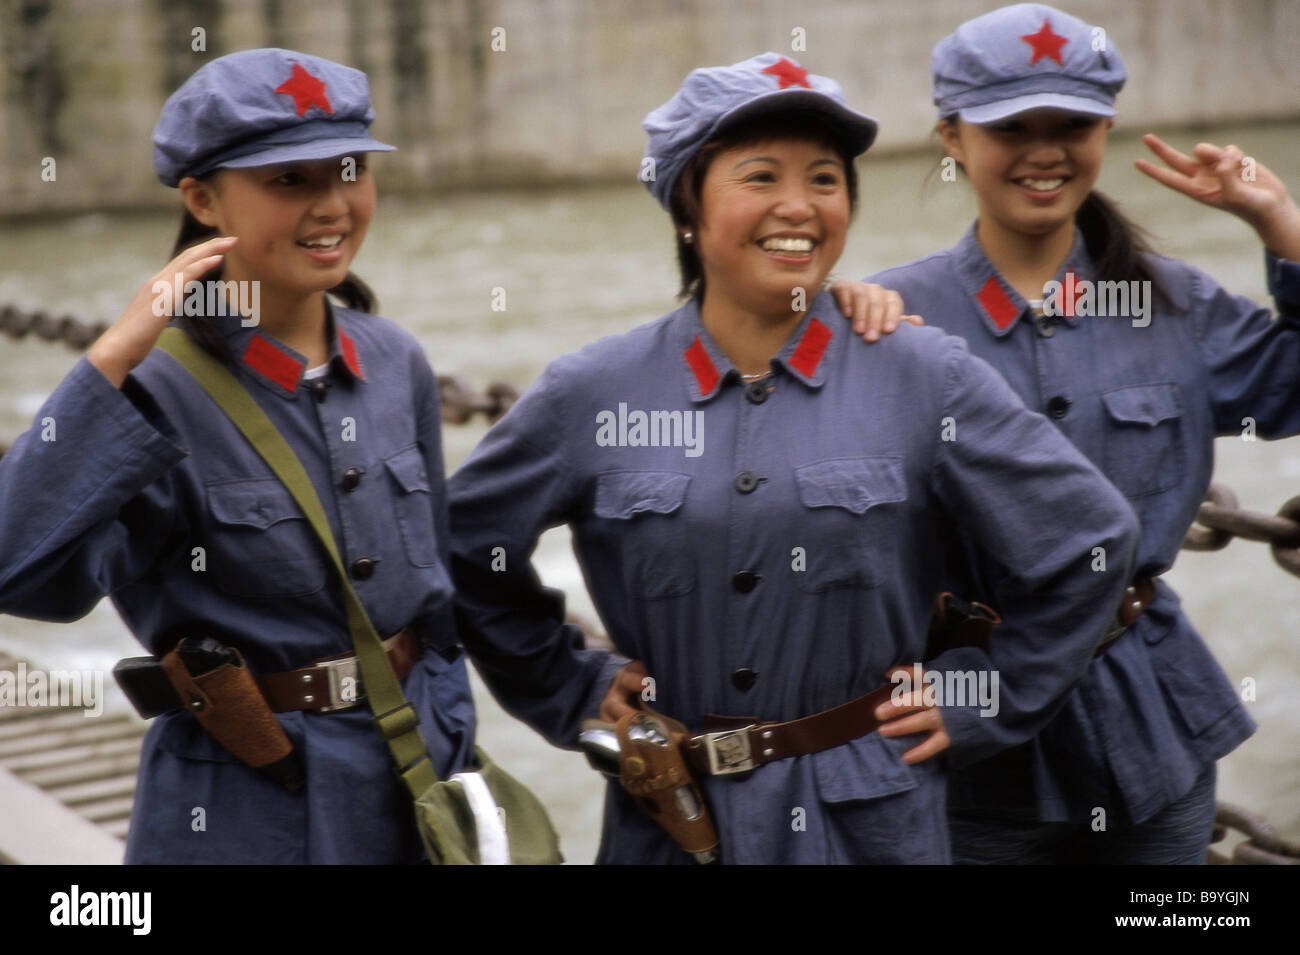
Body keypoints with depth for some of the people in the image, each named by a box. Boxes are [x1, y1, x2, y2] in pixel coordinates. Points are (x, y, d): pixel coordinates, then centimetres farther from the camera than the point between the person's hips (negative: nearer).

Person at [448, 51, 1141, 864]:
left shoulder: (925, 379, -6)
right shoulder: (589, 396, -2)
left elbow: (1091, 540, -1)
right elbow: (466, 546, 11)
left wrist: (979, 704, -1)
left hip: (868, 818, -1)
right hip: (670, 818, 1)